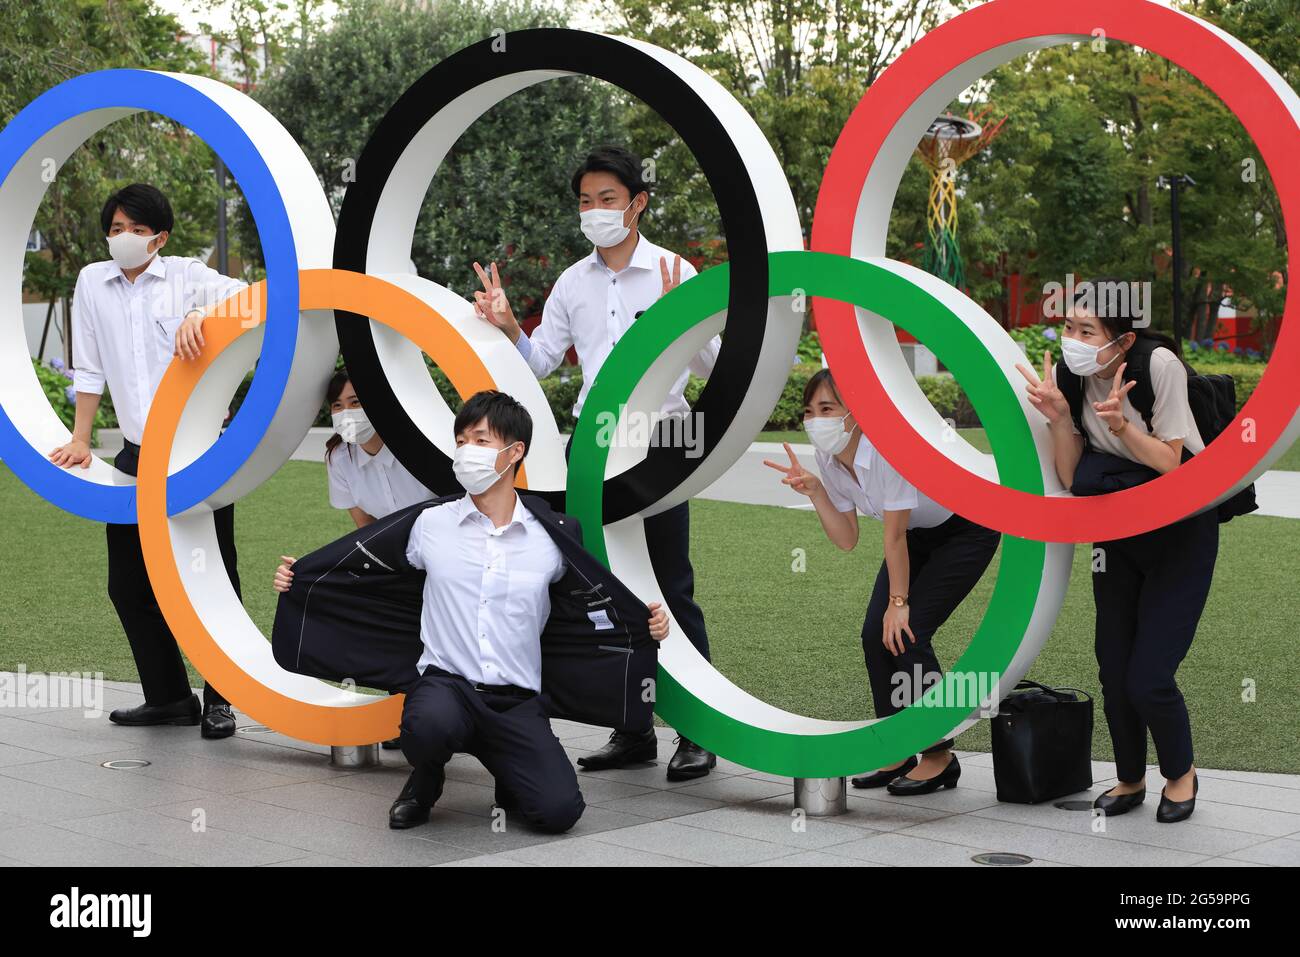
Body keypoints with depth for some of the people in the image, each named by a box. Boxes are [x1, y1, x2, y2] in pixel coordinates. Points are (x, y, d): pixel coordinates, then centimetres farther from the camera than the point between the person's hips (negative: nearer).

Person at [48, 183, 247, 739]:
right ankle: (169, 697, 19)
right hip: (138, 454, 5)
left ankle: (219, 700, 9)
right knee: (128, 584, 7)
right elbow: (89, 368, 12)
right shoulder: (93, 281, 10)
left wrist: (201, 314, -33)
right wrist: (80, 439, 10)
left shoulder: (185, 276, 0)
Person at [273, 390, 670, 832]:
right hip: (443, 683, -1)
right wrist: (300, 579, 8)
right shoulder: (431, 522, 5)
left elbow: (595, 608, 18)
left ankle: (512, 772, 17)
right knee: (430, 725, -40)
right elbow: (363, 571, 18)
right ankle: (425, 780, 0)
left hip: (517, 701, 1)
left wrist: (646, 623, 2)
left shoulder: (551, 538, 6)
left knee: (559, 810, -21)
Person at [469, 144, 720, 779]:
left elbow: (710, 367, -8)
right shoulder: (573, 282, 10)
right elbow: (540, 361, 14)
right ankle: (632, 731, 19)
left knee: (672, 590, -3)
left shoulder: (675, 273, -3)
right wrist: (506, 326, -3)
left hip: (657, 443, -5)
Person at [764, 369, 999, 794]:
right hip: (919, 533, 7)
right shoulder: (829, 458, -11)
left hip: (967, 529, -7)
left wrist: (899, 602, -20)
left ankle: (939, 756, -4)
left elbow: (894, 536, -27)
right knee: (876, 633, -5)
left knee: (908, 632, -17)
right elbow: (847, 539, -6)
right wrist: (814, 490, -18)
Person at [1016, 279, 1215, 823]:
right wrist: (1058, 417, -25)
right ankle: (1130, 780, 29)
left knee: (1148, 679, -10)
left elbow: (1169, 461, -19)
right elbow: (1071, 479, -9)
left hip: (1182, 532, -5)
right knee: (1113, 671, 6)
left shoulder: (1158, 364, -24)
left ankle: (1181, 773, 18)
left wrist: (1119, 423, -35)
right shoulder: (1070, 376, -11)